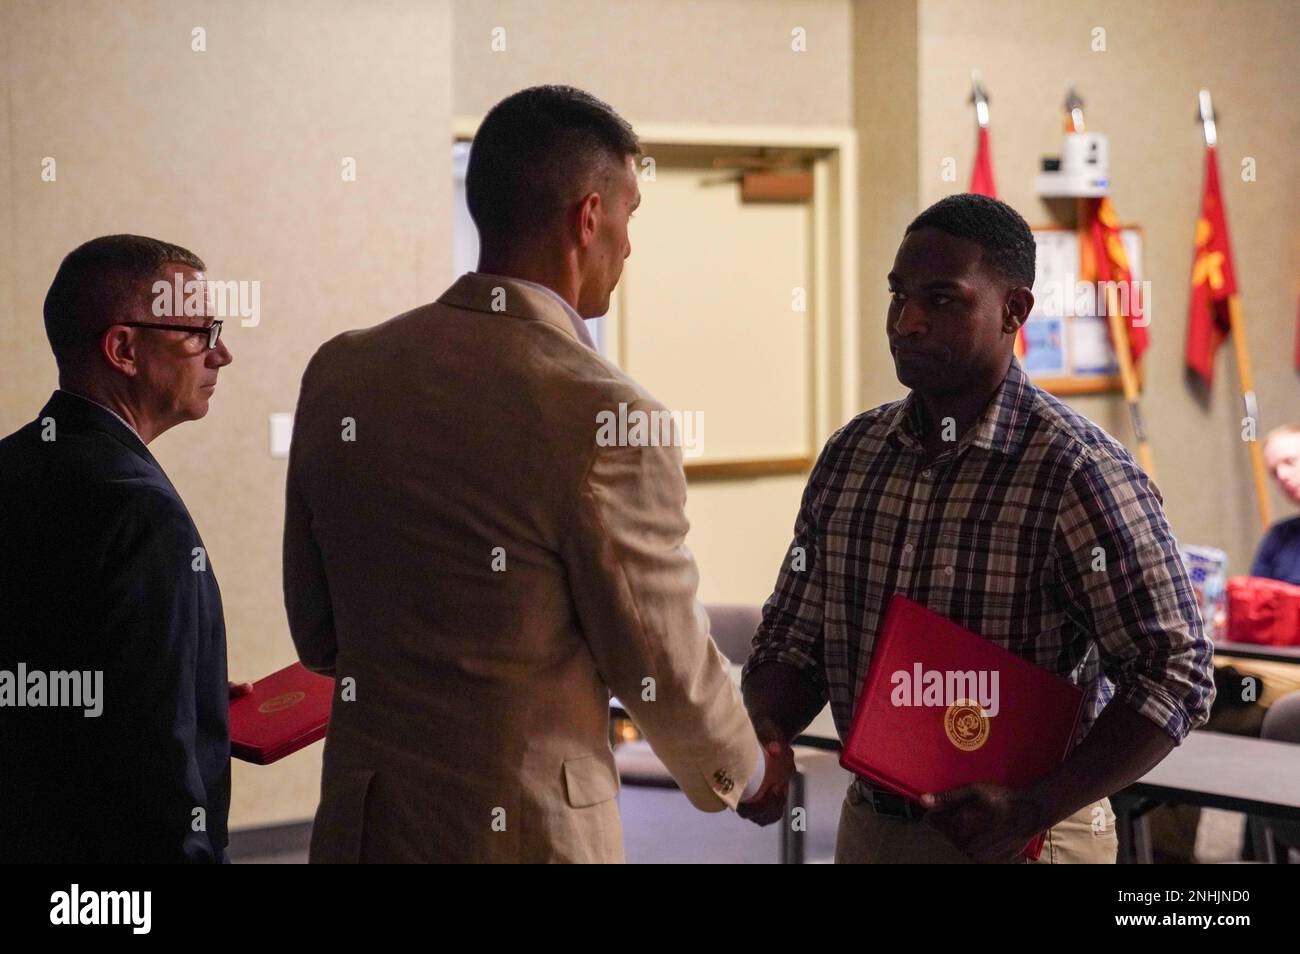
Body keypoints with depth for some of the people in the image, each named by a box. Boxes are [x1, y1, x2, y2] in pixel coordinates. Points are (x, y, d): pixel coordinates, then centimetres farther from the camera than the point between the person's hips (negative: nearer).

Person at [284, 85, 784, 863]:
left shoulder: (337, 373, -1)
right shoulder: (607, 418, -19)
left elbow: (318, 636, 8)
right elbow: (666, 666, -8)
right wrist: (741, 768, 12)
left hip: (359, 822, 6)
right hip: (524, 829, -5)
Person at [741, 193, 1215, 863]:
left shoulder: (1080, 473, -16)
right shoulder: (850, 455, 2)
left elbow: (1175, 675, -17)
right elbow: (793, 635, 9)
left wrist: (1032, 810, -23)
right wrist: (763, 734, -11)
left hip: (1022, 838, -5)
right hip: (867, 825, 6)